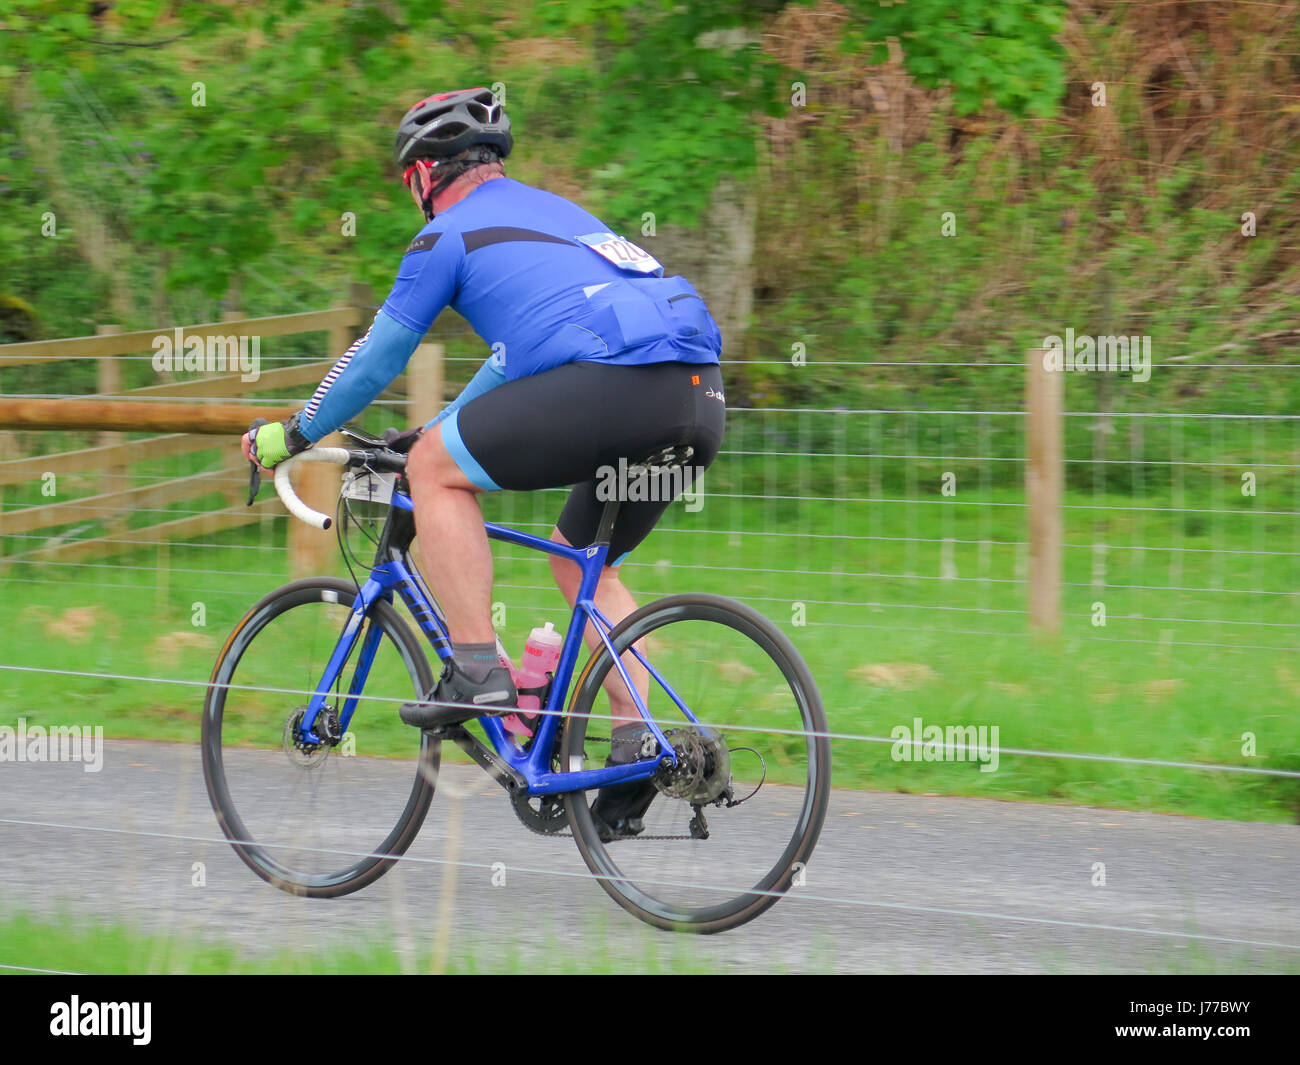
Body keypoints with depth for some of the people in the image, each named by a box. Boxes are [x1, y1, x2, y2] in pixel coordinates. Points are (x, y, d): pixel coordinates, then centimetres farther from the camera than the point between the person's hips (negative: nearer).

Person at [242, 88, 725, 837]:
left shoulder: (452, 232, 10)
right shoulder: (549, 209, 34)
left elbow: (377, 358, 17)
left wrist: (293, 437, 31)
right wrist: (444, 426, 54)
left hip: (618, 377, -8)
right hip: (702, 398, 8)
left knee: (436, 469, 5)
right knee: (580, 558, 25)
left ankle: (478, 670, -1)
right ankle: (637, 740, 13)